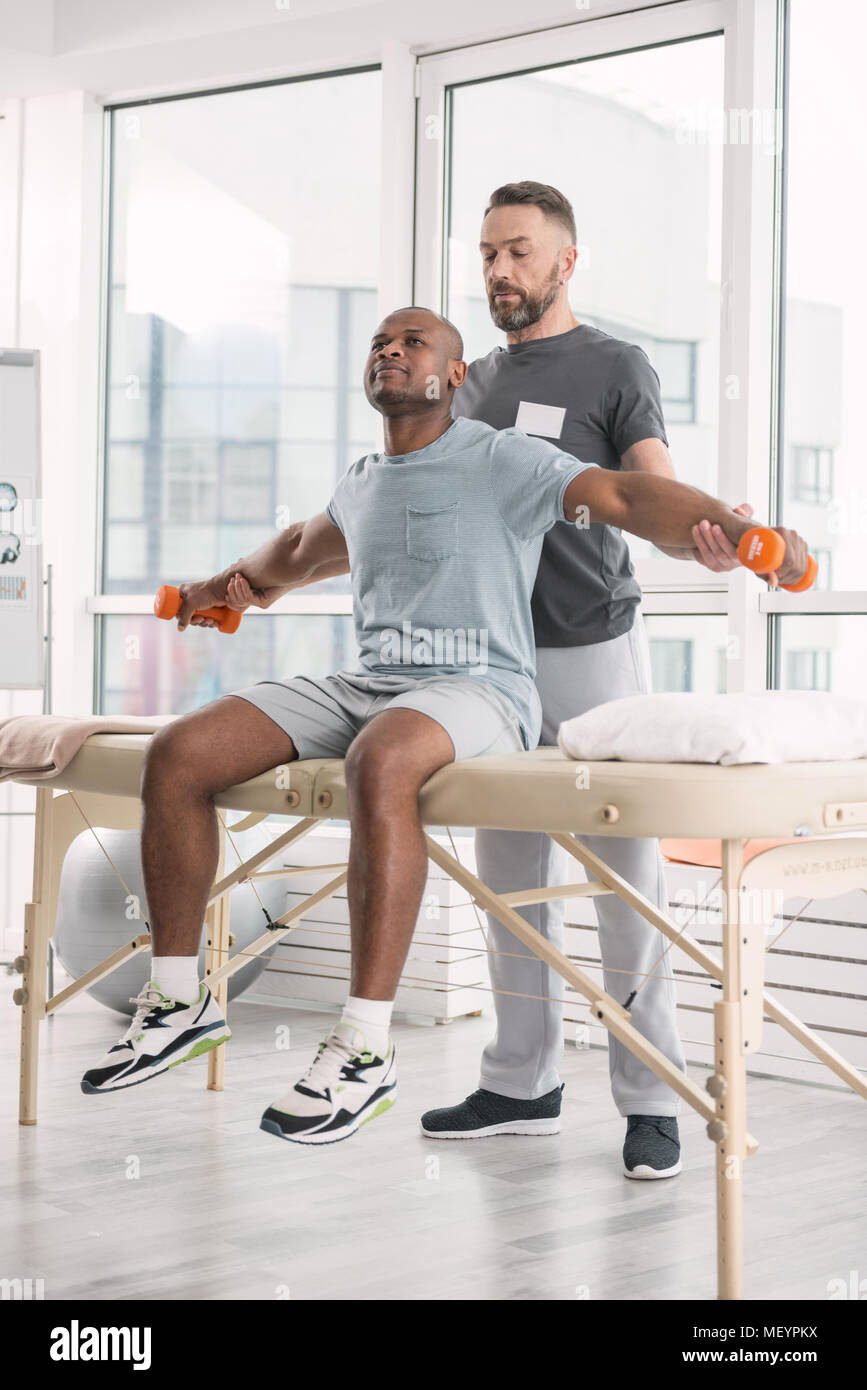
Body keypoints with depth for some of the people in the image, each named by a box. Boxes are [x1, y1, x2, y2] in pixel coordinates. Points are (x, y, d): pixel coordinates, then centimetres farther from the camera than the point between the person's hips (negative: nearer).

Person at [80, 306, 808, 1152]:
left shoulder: (497, 460, 0)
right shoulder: (360, 484, 21)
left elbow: (624, 497, -14)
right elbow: (302, 549, 44)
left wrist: (738, 531, -30)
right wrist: (223, 587, 60)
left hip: (473, 690, -7)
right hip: (364, 684, 7)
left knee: (380, 760, -42)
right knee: (177, 754, -11)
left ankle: (366, 1048, -39)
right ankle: (179, 1000, -1)